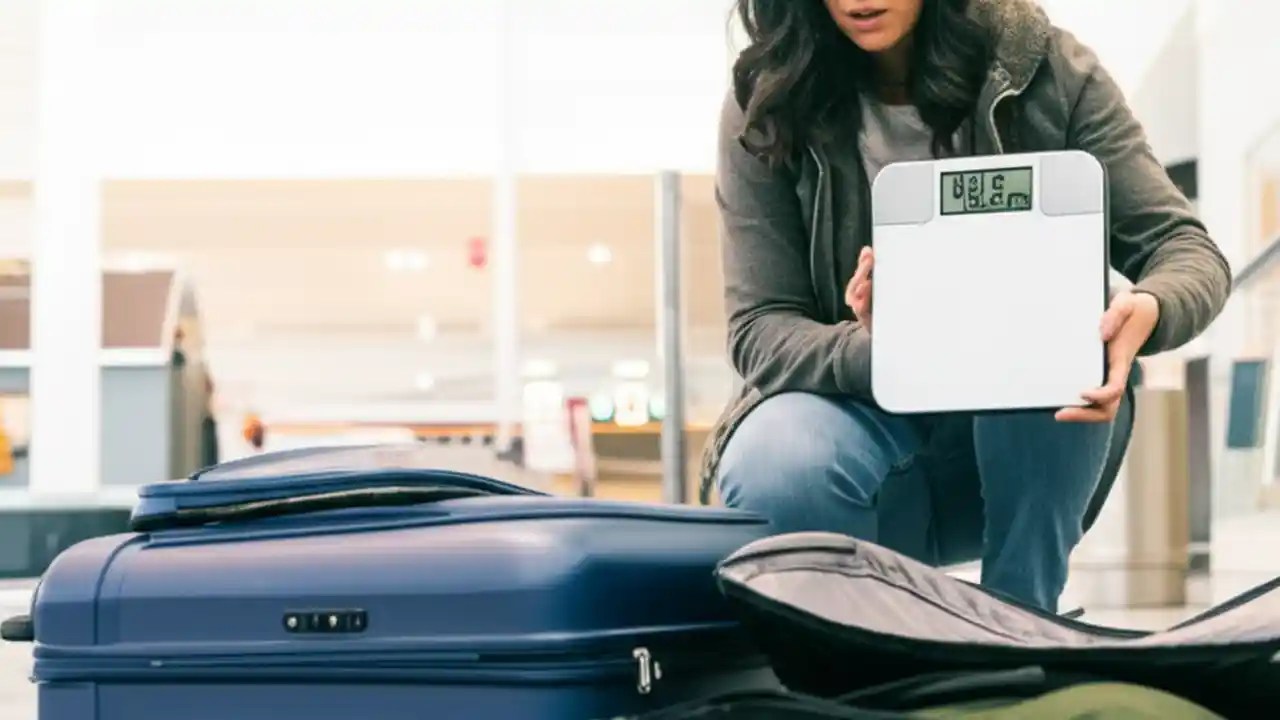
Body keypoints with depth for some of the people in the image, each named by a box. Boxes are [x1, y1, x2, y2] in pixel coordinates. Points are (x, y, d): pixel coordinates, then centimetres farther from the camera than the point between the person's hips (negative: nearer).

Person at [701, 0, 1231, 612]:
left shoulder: (1044, 67, -6)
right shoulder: (767, 105, -7)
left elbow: (1188, 247, -10)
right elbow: (760, 329, -10)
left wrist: (1147, 310, -35)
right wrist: (873, 352, -34)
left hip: (1031, 439, 1)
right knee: (769, 474, -33)